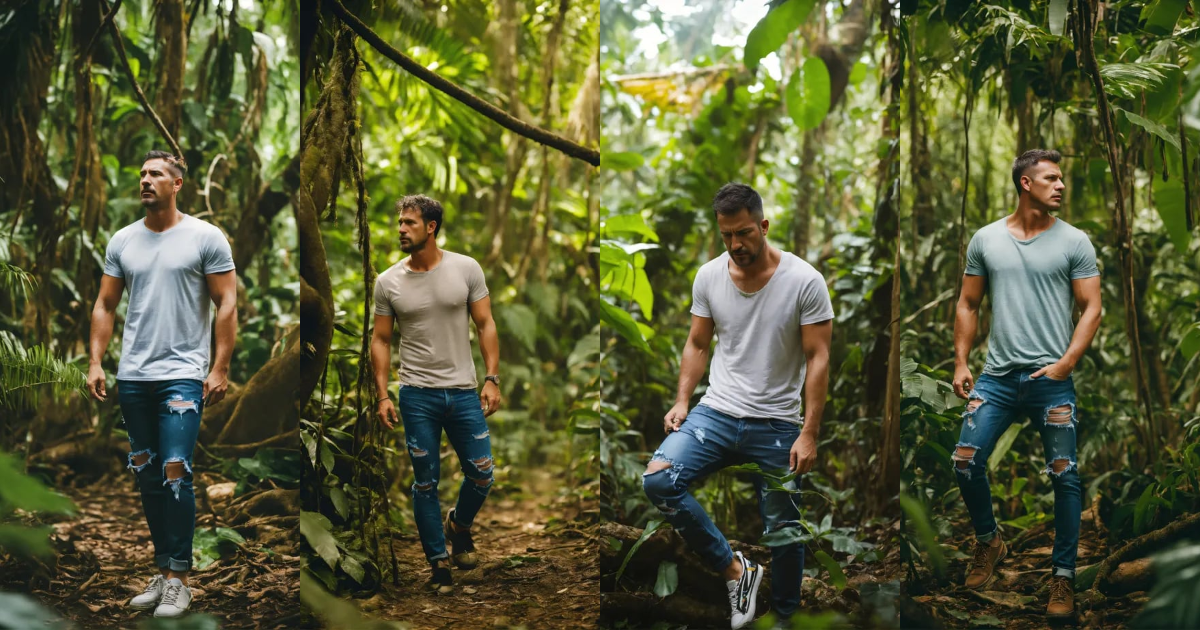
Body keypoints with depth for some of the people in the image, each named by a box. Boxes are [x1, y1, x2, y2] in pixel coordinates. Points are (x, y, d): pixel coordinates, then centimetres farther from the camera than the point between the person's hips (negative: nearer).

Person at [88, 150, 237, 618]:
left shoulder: (205, 237, -3)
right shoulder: (122, 241, 10)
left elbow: (226, 305, -5)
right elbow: (106, 305, 12)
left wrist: (220, 369, -11)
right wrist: (95, 362, 1)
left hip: (182, 374, -5)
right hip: (133, 377, 5)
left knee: (175, 473, -12)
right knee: (147, 476, 11)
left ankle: (177, 580, -3)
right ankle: (163, 571, 22)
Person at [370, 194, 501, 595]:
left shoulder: (466, 269, -3)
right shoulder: (388, 282, -1)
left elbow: (485, 325, -1)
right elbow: (381, 340, 3)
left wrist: (492, 378, -9)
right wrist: (382, 394, -4)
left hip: (463, 391, 0)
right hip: (418, 395, 0)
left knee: (482, 473, 1)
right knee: (426, 482, 5)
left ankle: (458, 526, 32)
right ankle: (439, 562, 18)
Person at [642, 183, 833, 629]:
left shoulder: (804, 281, -10)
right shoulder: (708, 277, 1)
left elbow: (818, 358, -9)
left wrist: (809, 434, -14)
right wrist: (681, 402, -3)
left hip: (777, 424, -2)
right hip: (717, 412, 3)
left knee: (783, 531, 6)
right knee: (658, 480, -21)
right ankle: (735, 570, -9)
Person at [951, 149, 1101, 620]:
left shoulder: (1074, 242, 1)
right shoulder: (985, 239, 6)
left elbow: (1091, 308, -2)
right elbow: (968, 305, 11)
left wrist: (1067, 363, -13)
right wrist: (960, 363, 3)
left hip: (1052, 379, -2)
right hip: (998, 375, 2)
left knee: (1064, 476, 0)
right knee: (966, 462, -3)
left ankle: (1063, 575, 11)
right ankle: (988, 542, 23)